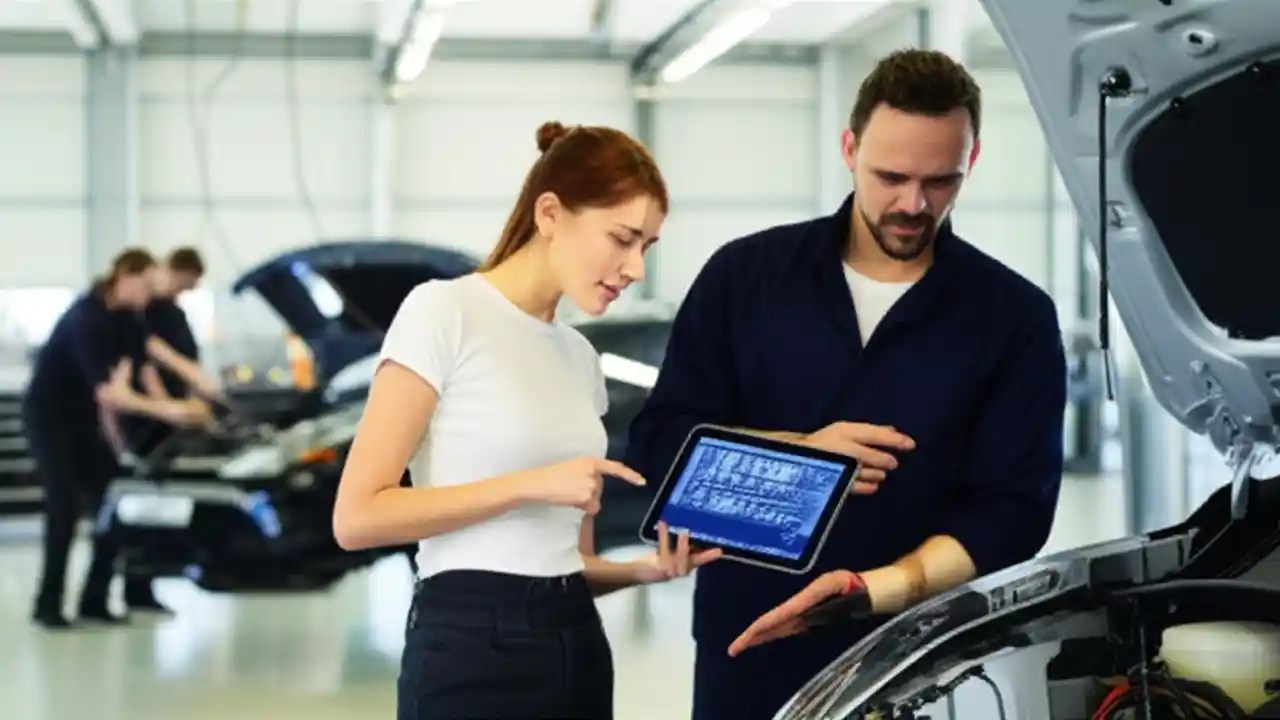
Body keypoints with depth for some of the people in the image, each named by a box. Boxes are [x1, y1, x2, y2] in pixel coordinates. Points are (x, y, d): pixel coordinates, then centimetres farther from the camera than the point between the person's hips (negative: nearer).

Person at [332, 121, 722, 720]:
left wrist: (644, 569, -4)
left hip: (576, 646, 7)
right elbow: (356, 516, -14)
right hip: (472, 648, -7)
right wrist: (532, 484, -17)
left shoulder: (580, 355, 12)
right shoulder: (445, 311, -8)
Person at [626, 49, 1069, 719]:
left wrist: (869, 591, -23)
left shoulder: (1017, 319, -2)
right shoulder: (744, 275, 1)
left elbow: (1011, 513, -9)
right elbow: (657, 443, 1)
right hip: (745, 656, 1)